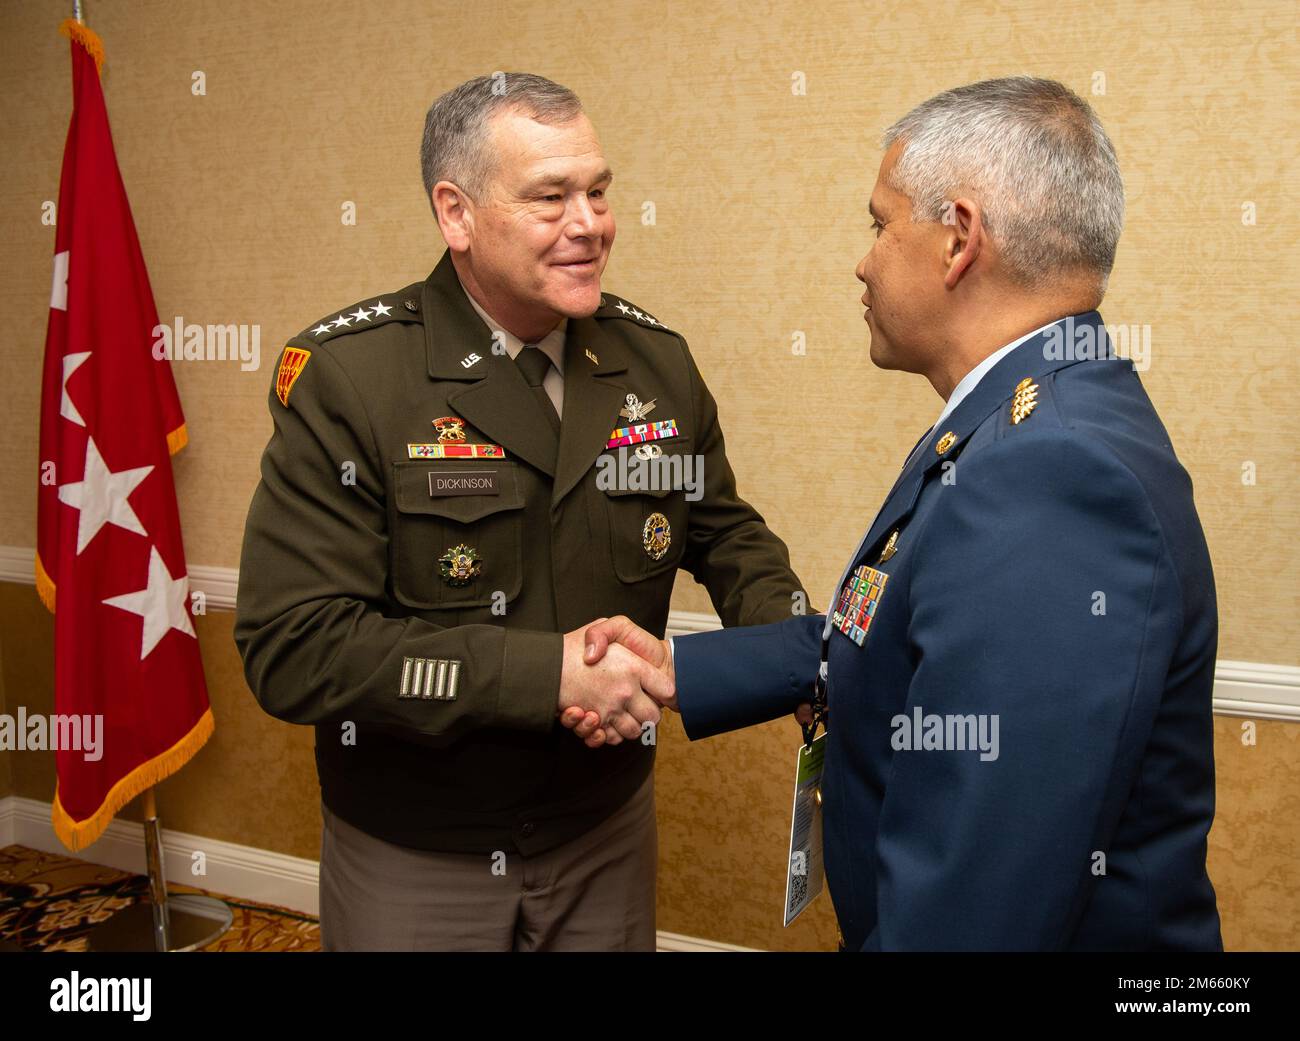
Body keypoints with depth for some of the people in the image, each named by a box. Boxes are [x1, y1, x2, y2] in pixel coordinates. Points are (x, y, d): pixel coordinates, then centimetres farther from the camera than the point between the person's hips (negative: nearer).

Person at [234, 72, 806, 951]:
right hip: (409, 861, -3)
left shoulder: (655, 360, -4)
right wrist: (547, 672, -28)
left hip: (606, 835, 4)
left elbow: (726, 535, 9)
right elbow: (293, 649, -23)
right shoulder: (344, 376, -18)